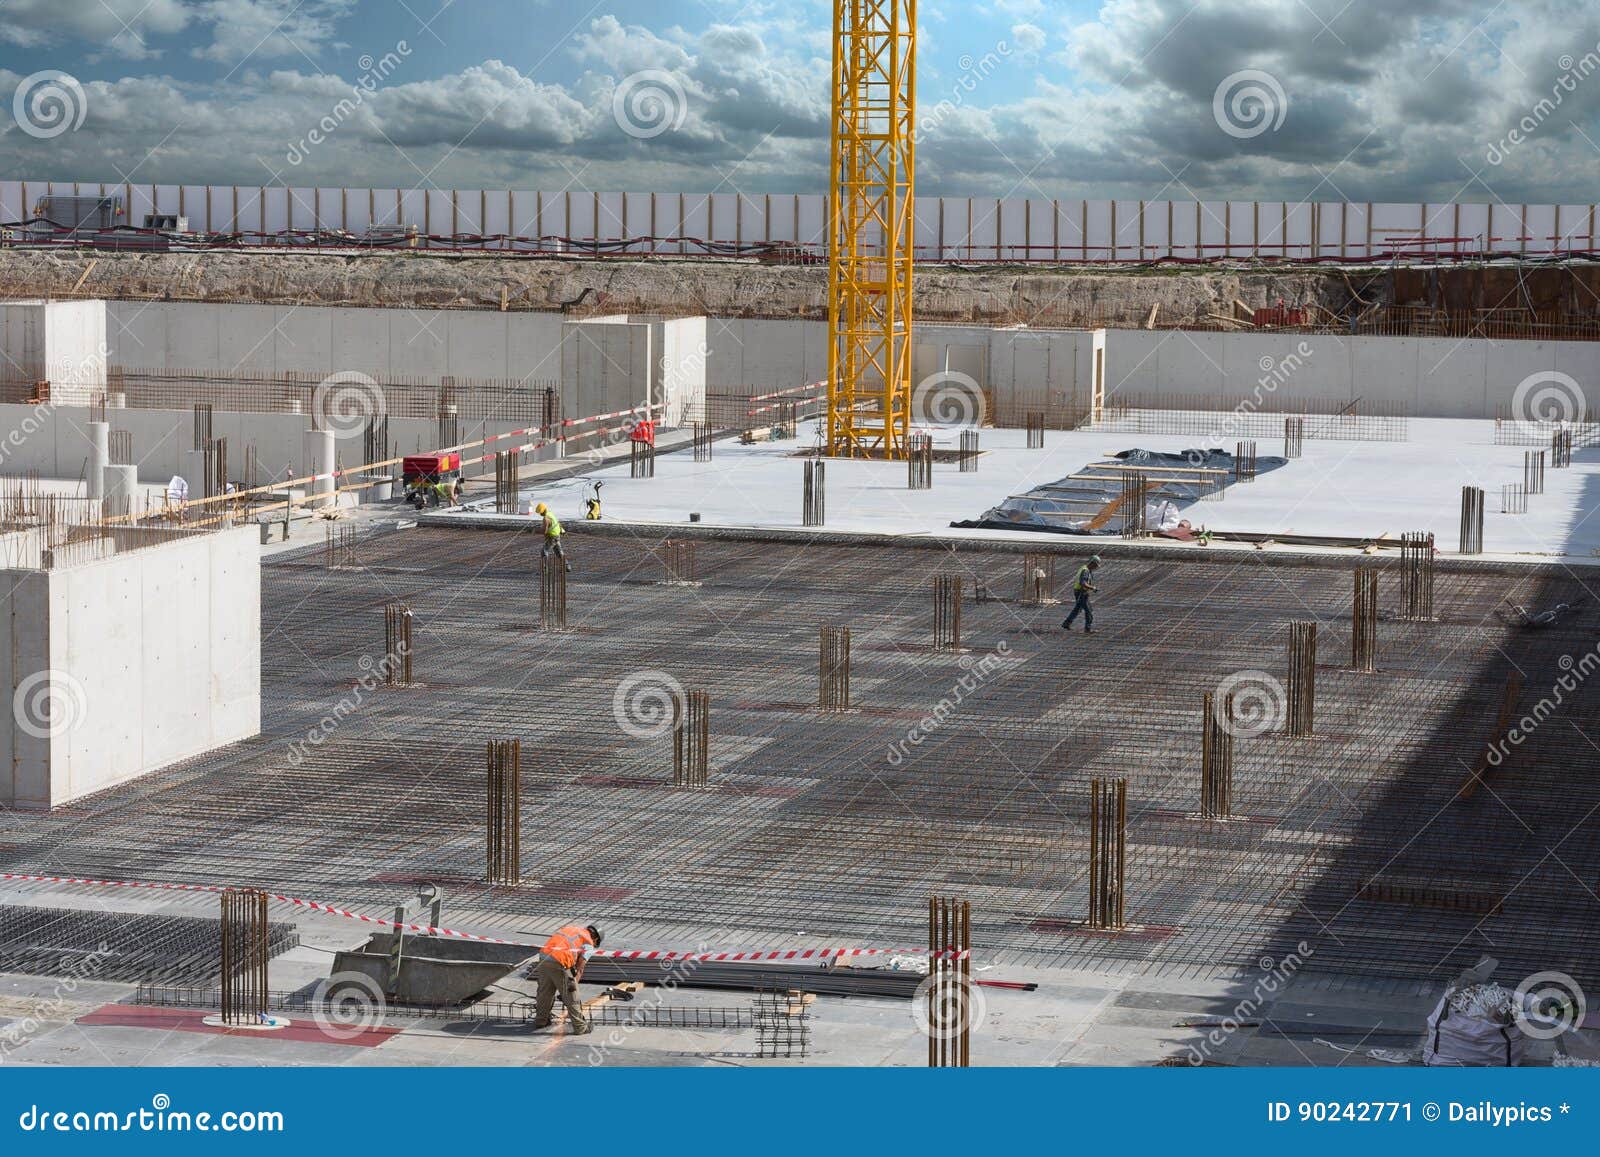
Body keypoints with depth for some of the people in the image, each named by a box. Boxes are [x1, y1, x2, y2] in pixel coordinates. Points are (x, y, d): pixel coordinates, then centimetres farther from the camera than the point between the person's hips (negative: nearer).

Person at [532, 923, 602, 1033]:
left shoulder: (570, 928, 28)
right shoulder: (589, 945, 10)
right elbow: (579, 969, 4)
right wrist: (572, 986, 9)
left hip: (543, 958, 6)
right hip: (558, 963, -6)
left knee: (545, 992, 24)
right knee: (571, 996, 6)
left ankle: (540, 1021, 36)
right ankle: (580, 1027, 12)